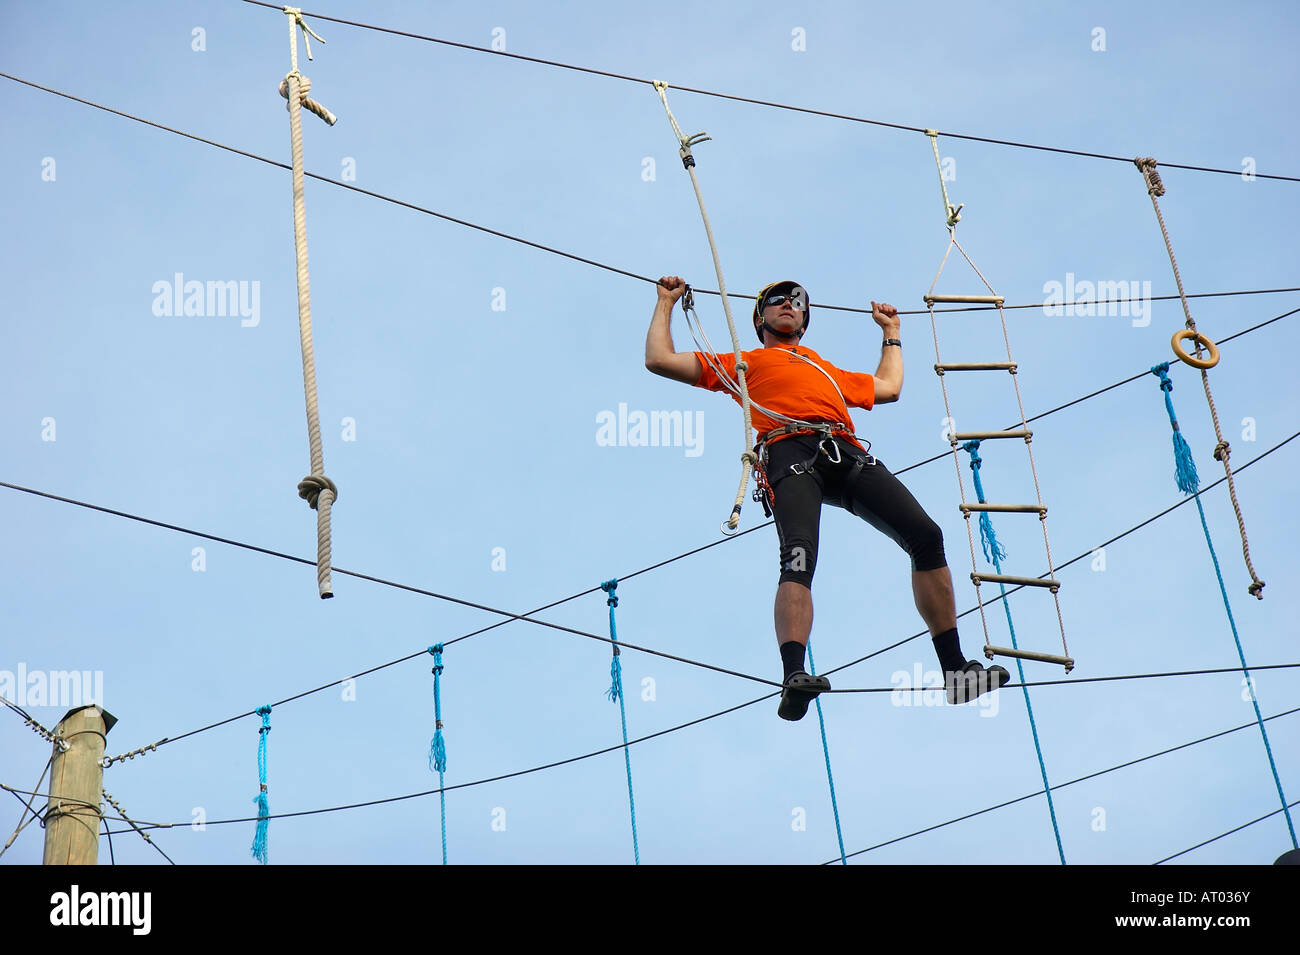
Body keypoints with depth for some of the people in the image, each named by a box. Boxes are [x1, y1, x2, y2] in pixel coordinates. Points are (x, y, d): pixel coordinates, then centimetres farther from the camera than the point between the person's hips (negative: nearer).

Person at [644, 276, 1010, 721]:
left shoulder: (827, 369, 45)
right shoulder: (743, 363, 33)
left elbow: (888, 387, 55)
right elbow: (660, 359, 30)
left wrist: (891, 332, 64)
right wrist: (666, 303, 40)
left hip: (848, 455, 4)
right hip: (788, 453, -4)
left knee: (926, 536, -14)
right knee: (799, 556, -31)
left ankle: (956, 671, -10)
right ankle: (794, 677, -48)